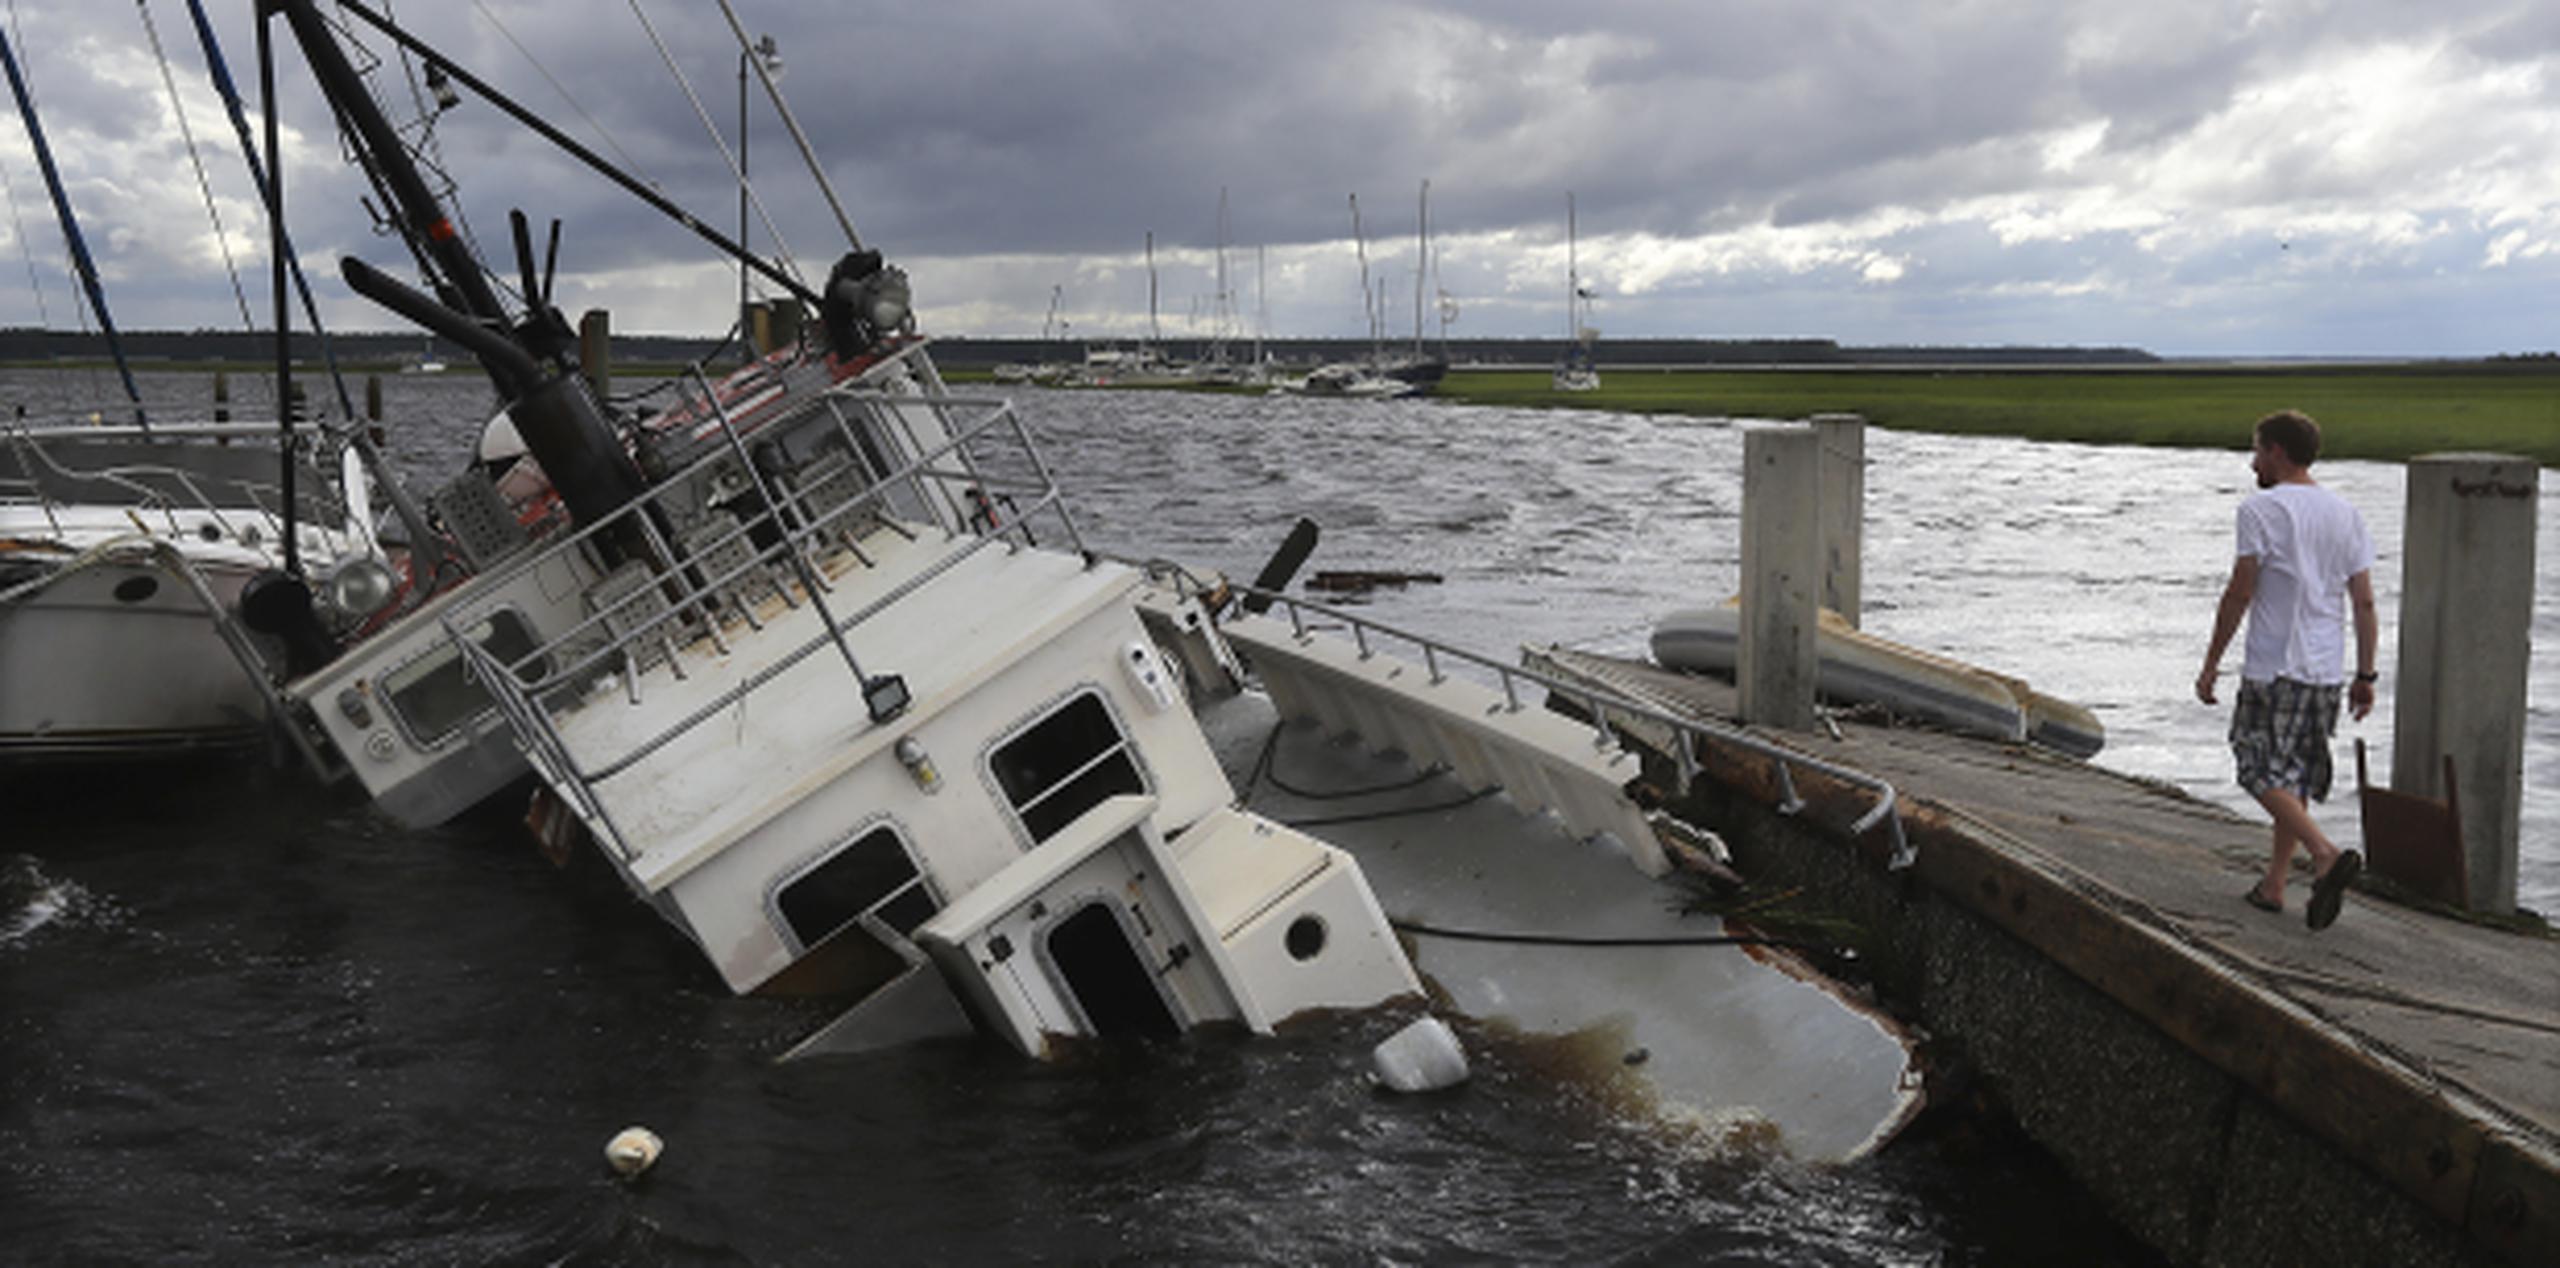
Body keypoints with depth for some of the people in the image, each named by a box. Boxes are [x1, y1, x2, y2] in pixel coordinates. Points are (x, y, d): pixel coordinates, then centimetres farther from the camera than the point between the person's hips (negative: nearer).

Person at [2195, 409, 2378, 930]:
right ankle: (2273, 886, 19)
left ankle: (2327, 855, -22)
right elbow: (2364, 602, 9)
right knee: (2295, 776, 13)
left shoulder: (2261, 510, -8)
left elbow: (2239, 594, -10)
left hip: (2274, 668, -7)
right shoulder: (2345, 514, 11)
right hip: (2326, 671, 7)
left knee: (2264, 773, -3)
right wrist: (2365, 676, 14)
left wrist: (2211, 663, -3)